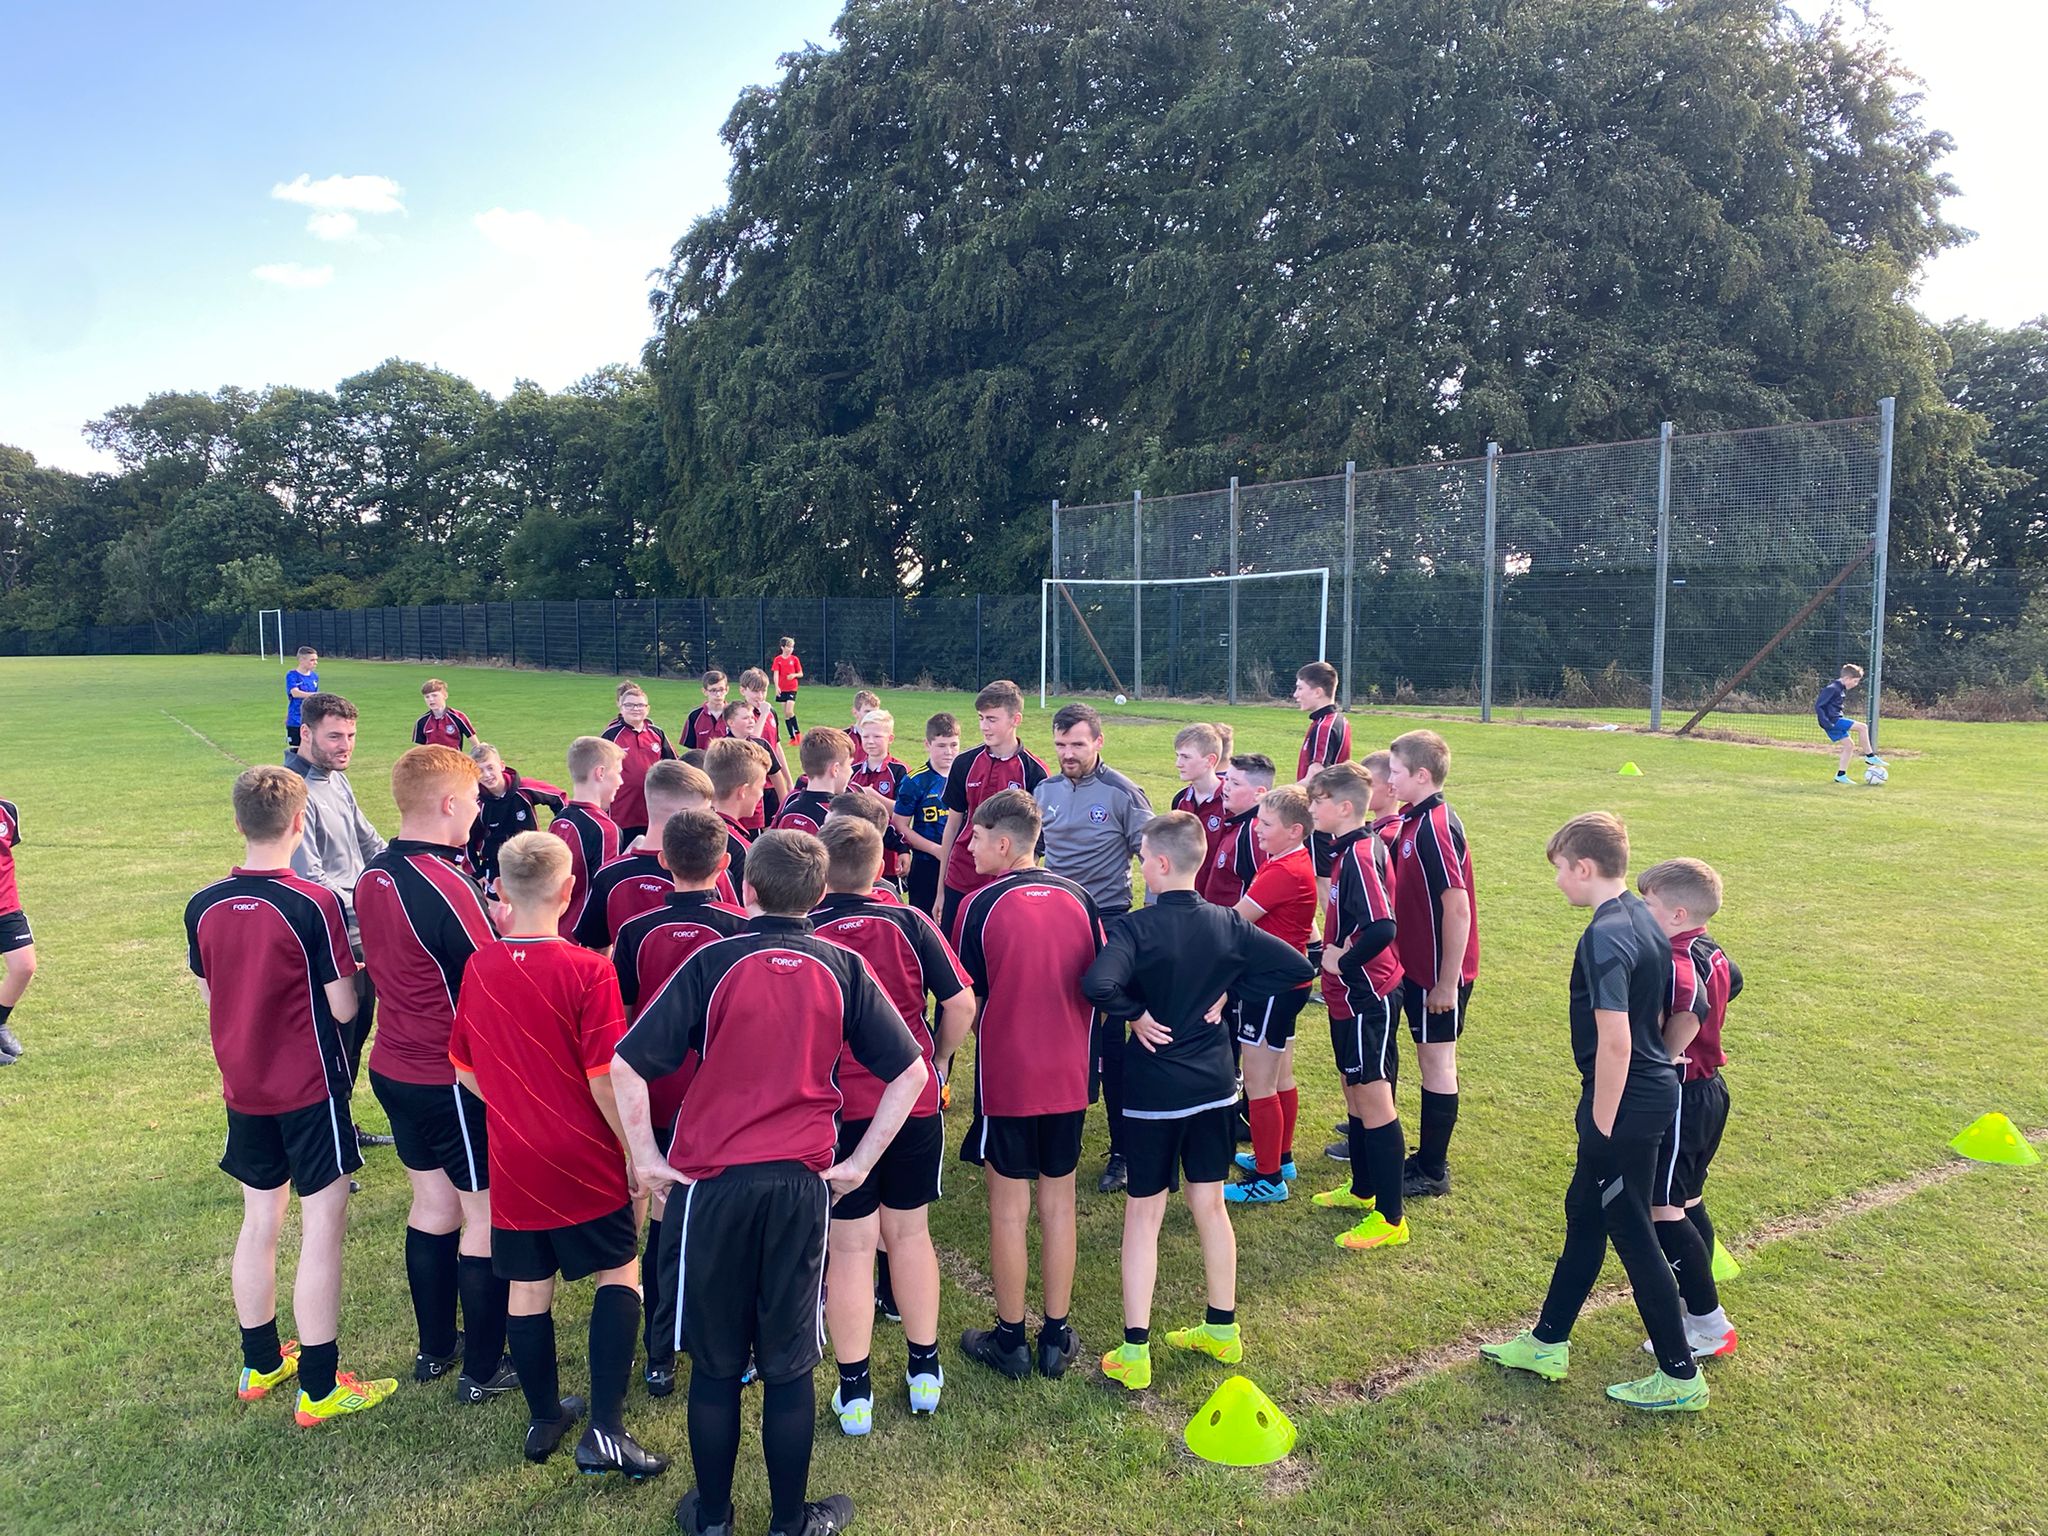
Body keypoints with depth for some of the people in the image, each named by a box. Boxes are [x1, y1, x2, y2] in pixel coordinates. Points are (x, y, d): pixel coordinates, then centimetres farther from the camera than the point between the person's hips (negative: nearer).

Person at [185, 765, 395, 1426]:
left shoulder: (203, 907, -3)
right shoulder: (314, 905, -20)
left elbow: (209, 995, 10)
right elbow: (343, 1007, -15)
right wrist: (346, 968, 4)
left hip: (243, 1086, 6)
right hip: (309, 1087, -6)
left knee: (260, 1221, 19)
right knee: (323, 1227, 2)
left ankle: (260, 1363, 34)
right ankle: (320, 1388, 9)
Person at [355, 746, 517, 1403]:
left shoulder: (372, 876, 2)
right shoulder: (446, 886, -24)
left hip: (395, 1068, 8)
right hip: (456, 1079, -8)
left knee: (433, 1203, 21)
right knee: (487, 1216, 6)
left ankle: (434, 1348, 35)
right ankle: (483, 1369, 17)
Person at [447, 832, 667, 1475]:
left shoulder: (478, 968, -4)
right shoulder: (587, 971, -19)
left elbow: (466, 1070, 7)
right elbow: (605, 1080, -19)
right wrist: (636, 1149, -6)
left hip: (511, 1159, 4)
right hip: (584, 1158, -4)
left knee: (527, 1289, 16)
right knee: (619, 1275, 11)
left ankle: (544, 1419, 32)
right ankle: (604, 1430, 4)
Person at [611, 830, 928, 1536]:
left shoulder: (713, 963, -8)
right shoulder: (843, 968, -2)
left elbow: (626, 1065, -11)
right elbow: (910, 1070, -3)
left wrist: (647, 1158, -1)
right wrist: (859, 1162, 2)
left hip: (713, 1182, -1)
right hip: (803, 1185, 1)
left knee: (715, 1361, 15)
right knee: (789, 1363, 13)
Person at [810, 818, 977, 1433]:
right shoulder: (909, 924, -6)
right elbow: (961, 1003, -7)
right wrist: (936, 1059, 10)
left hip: (836, 1108, -2)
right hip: (914, 1102, 2)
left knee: (850, 1247, 8)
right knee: (909, 1232, 17)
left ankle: (854, 1390, 18)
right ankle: (924, 1370, 28)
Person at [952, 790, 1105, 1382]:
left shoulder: (982, 905, -13)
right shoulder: (1078, 898, -2)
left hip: (1005, 1078, -4)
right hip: (1069, 1077, 4)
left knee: (1008, 1209, 9)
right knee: (1058, 1204, 15)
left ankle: (1010, 1339, 21)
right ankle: (1057, 1337, 24)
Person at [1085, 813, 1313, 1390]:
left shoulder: (1137, 927, -18)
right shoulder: (1227, 924, -3)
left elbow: (1098, 984, -36)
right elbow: (1296, 966, -1)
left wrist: (1135, 1014, -18)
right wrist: (1227, 990, 1)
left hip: (1154, 1090, -4)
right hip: (1214, 1085, 5)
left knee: (1143, 1213, 7)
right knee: (1210, 1205, 18)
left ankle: (1134, 1352, 11)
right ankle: (1222, 1329, 30)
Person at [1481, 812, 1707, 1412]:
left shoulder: (1605, 937, -24)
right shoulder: (1644, 919, 7)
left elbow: (1615, 1041, -26)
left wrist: (1602, 1123, -17)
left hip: (1626, 1104, -10)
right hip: (1652, 1088, 10)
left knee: (1632, 1233, 5)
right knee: (1584, 1213, 18)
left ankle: (1680, 1376, 19)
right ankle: (1547, 1344, 30)